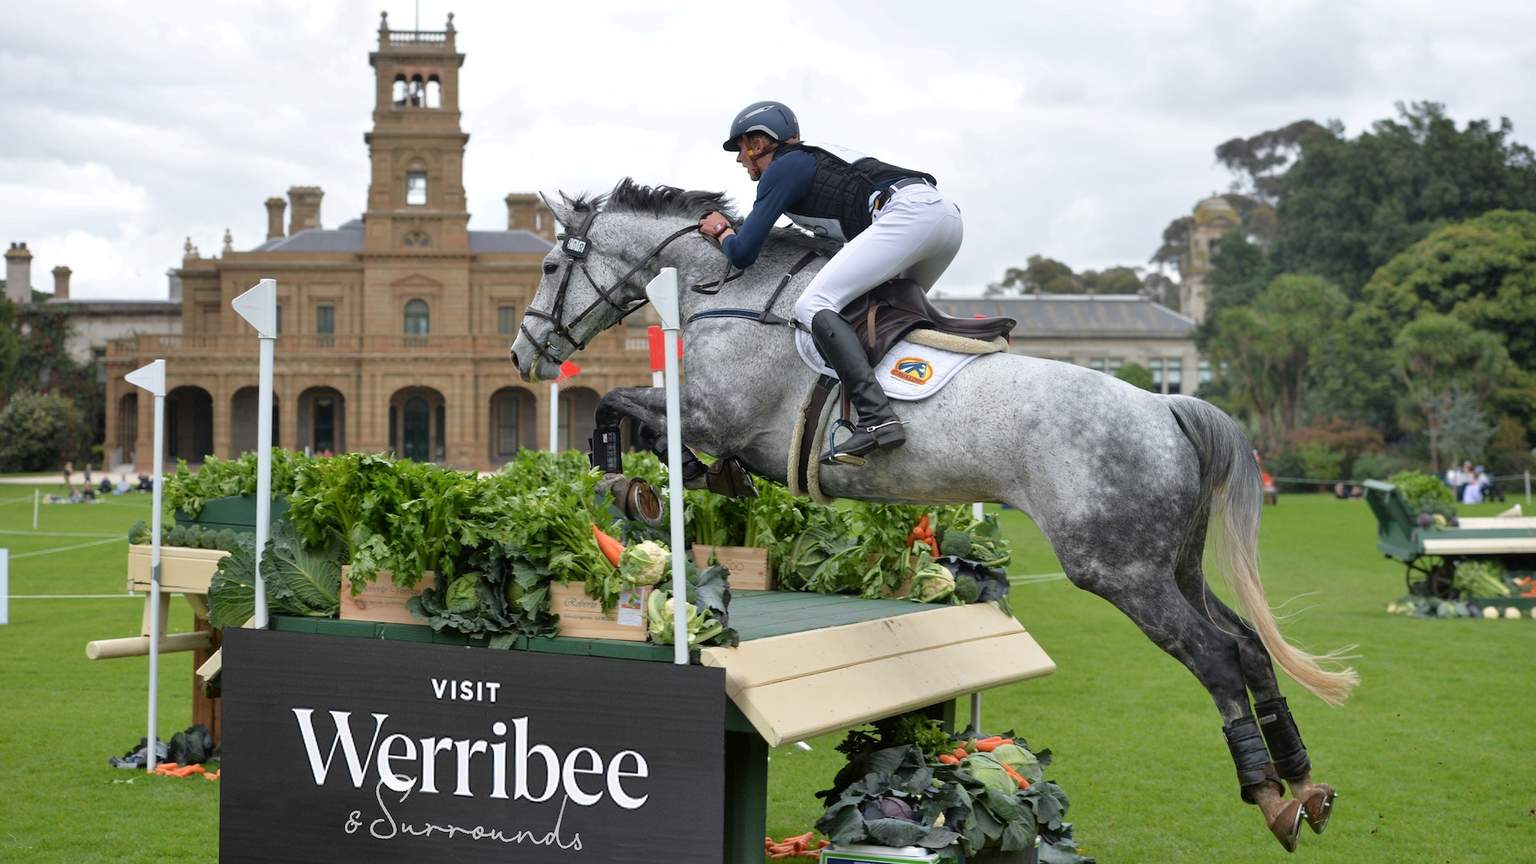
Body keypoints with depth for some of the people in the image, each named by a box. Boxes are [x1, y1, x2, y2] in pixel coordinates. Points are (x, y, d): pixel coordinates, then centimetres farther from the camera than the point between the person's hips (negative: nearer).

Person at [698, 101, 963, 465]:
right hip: (947, 212, 10)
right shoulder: (814, 159, 32)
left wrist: (722, 231, 24)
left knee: (813, 305, -14)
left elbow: (743, 253, 2)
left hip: (907, 212, -10)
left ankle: (877, 419, -30)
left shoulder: (781, 169, 6)